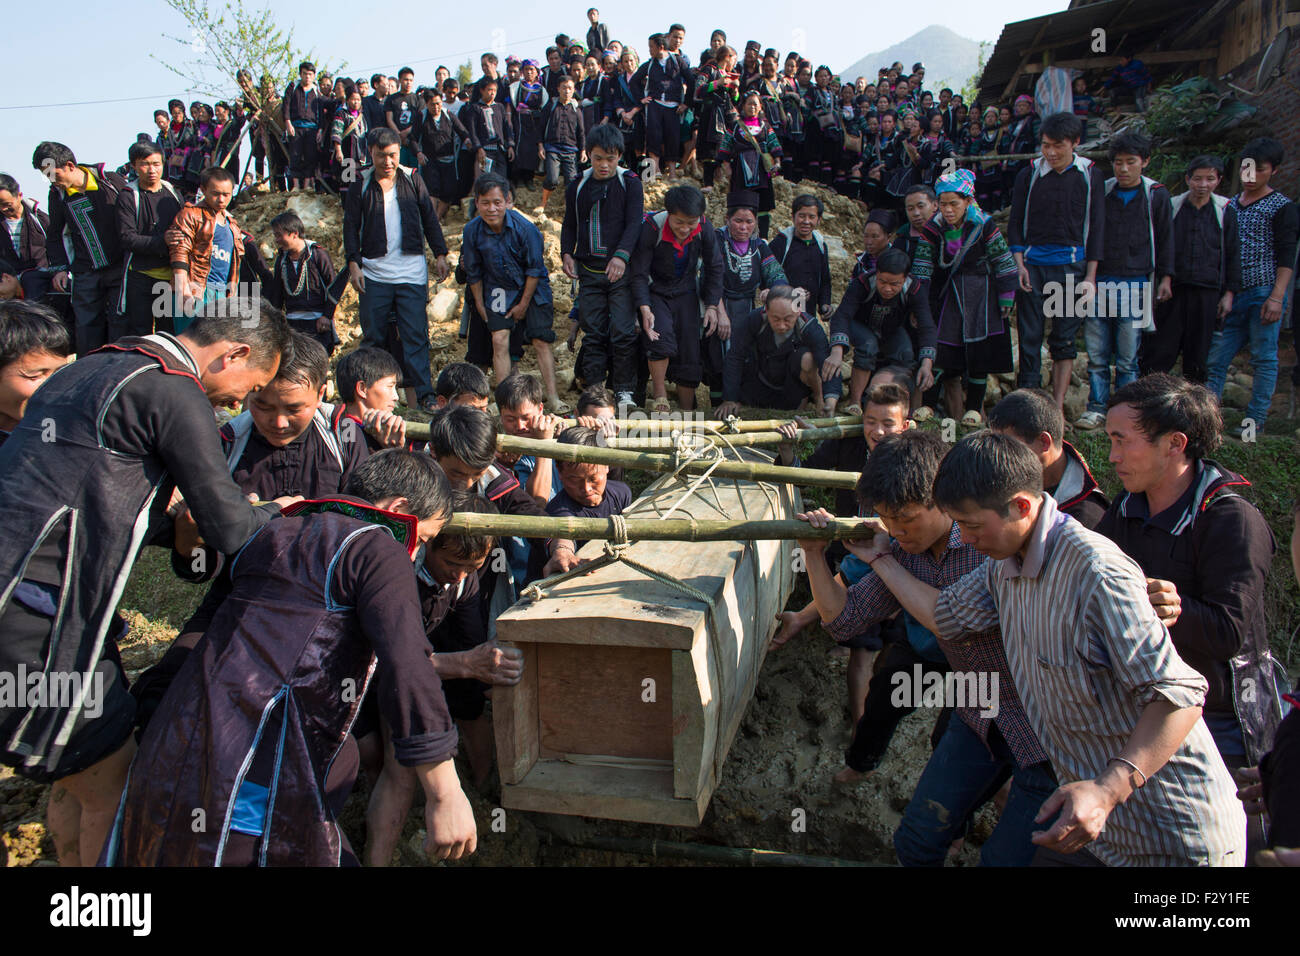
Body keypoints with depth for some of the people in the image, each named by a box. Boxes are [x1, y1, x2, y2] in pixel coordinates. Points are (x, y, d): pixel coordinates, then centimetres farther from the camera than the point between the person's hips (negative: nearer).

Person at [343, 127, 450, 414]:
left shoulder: (412, 181, 7)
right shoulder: (360, 186, 4)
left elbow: (429, 219, 11)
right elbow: (351, 227, 4)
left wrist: (440, 254, 5)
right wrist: (354, 264, -5)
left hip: (412, 273, 0)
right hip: (374, 274, 0)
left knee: (416, 335, -5)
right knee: (372, 336, 6)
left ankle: (425, 393, -6)